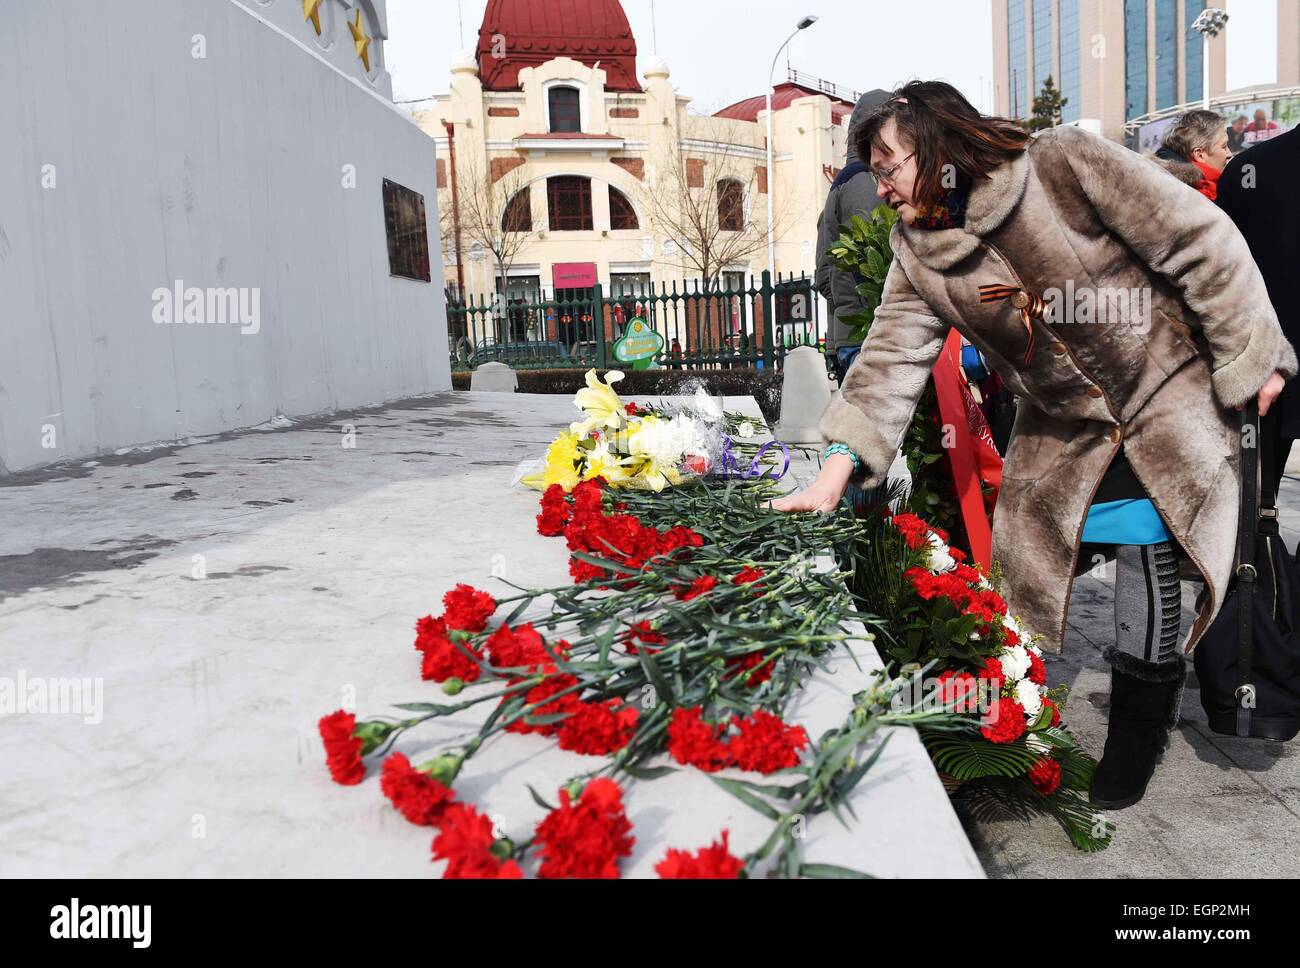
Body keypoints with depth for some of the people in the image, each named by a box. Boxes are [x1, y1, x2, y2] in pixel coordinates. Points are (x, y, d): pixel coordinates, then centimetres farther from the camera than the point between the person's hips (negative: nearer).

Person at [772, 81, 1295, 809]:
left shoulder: (1068, 165, -19)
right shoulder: (920, 255, -4)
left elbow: (1201, 244, -14)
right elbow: (894, 356, -9)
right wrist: (839, 467, -19)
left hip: (1167, 391, -4)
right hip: (1065, 425, 5)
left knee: (1147, 557, -6)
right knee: (1023, 557, 6)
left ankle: (1138, 726, 14)